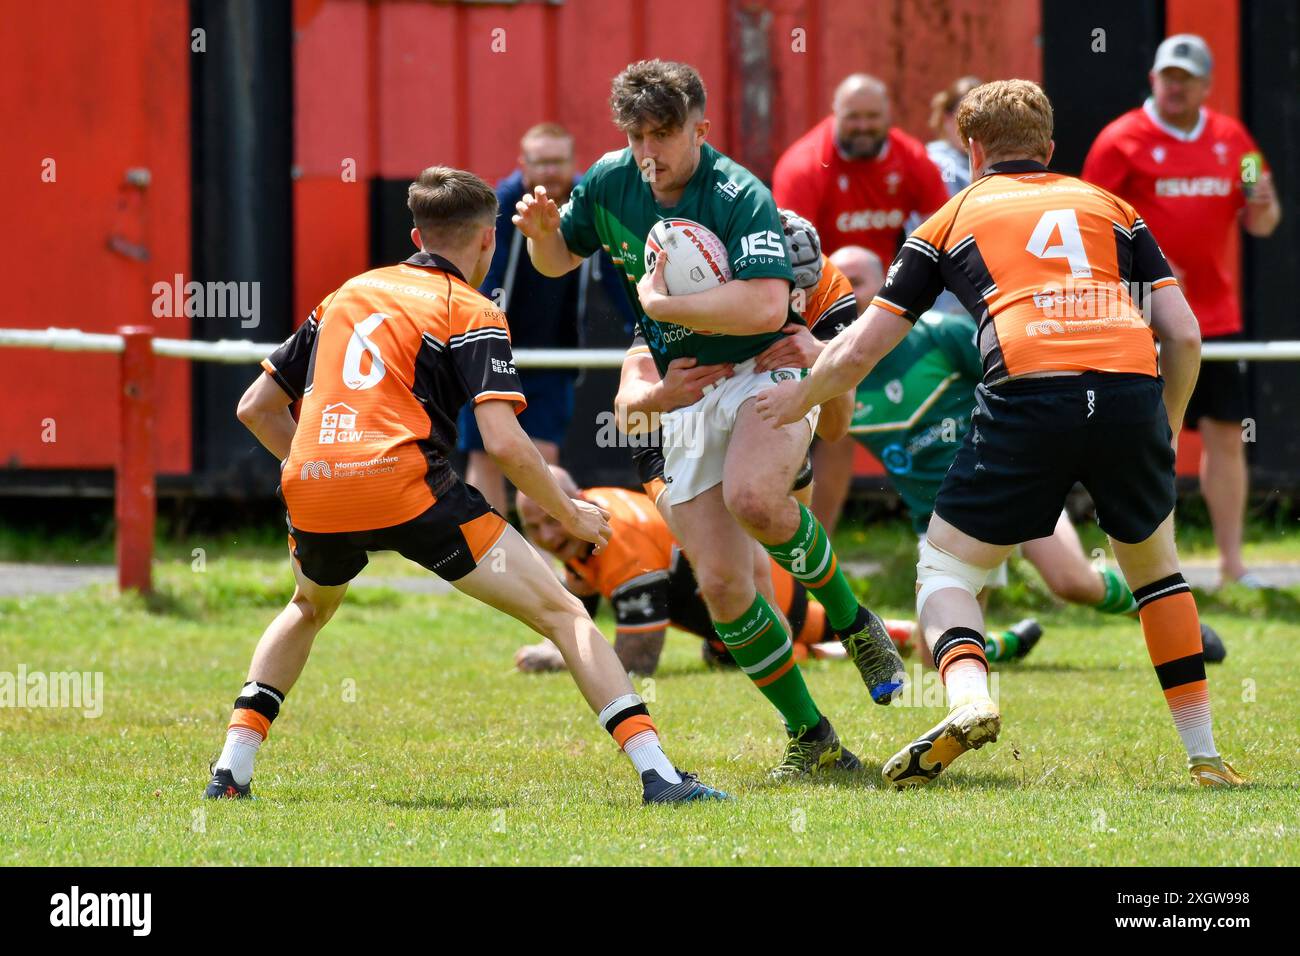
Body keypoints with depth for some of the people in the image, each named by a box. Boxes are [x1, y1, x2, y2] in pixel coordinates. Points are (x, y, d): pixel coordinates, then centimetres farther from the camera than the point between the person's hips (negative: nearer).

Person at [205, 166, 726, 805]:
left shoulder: (345, 296, 25)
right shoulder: (471, 314, 8)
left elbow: (255, 406, 26)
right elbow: (504, 443, -6)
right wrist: (569, 514, 9)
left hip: (310, 488, 5)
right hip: (406, 485, -5)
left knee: (309, 610, 37)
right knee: (561, 613, 3)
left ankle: (232, 769, 24)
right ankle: (657, 774, -10)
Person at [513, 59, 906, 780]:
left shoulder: (740, 197, -19)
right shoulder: (610, 183, 0)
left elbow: (767, 307, -32)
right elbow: (557, 260, 18)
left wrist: (659, 301, -26)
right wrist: (542, 229, -6)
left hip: (764, 373, -5)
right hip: (685, 398, 5)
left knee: (752, 499, -37)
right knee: (721, 585, -5)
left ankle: (851, 621, -10)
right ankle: (810, 738, 9)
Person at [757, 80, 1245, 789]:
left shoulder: (953, 217, 23)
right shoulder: (1110, 206, 27)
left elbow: (860, 349, 22)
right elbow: (1183, 334, 17)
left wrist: (794, 400, 41)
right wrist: (1165, 432, 31)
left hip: (1027, 392, -2)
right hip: (1130, 385, 2)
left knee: (945, 569, 13)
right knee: (1152, 563, 27)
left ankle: (968, 700, -18)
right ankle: (1204, 757, 23)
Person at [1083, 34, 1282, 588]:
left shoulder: (1231, 140, 11)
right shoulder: (1120, 141, -3)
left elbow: (1260, 225, 15)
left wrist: (1262, 204, -8)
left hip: (1216, 314, 4)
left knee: (1226, 434, 3)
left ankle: (1232, 561, 8)